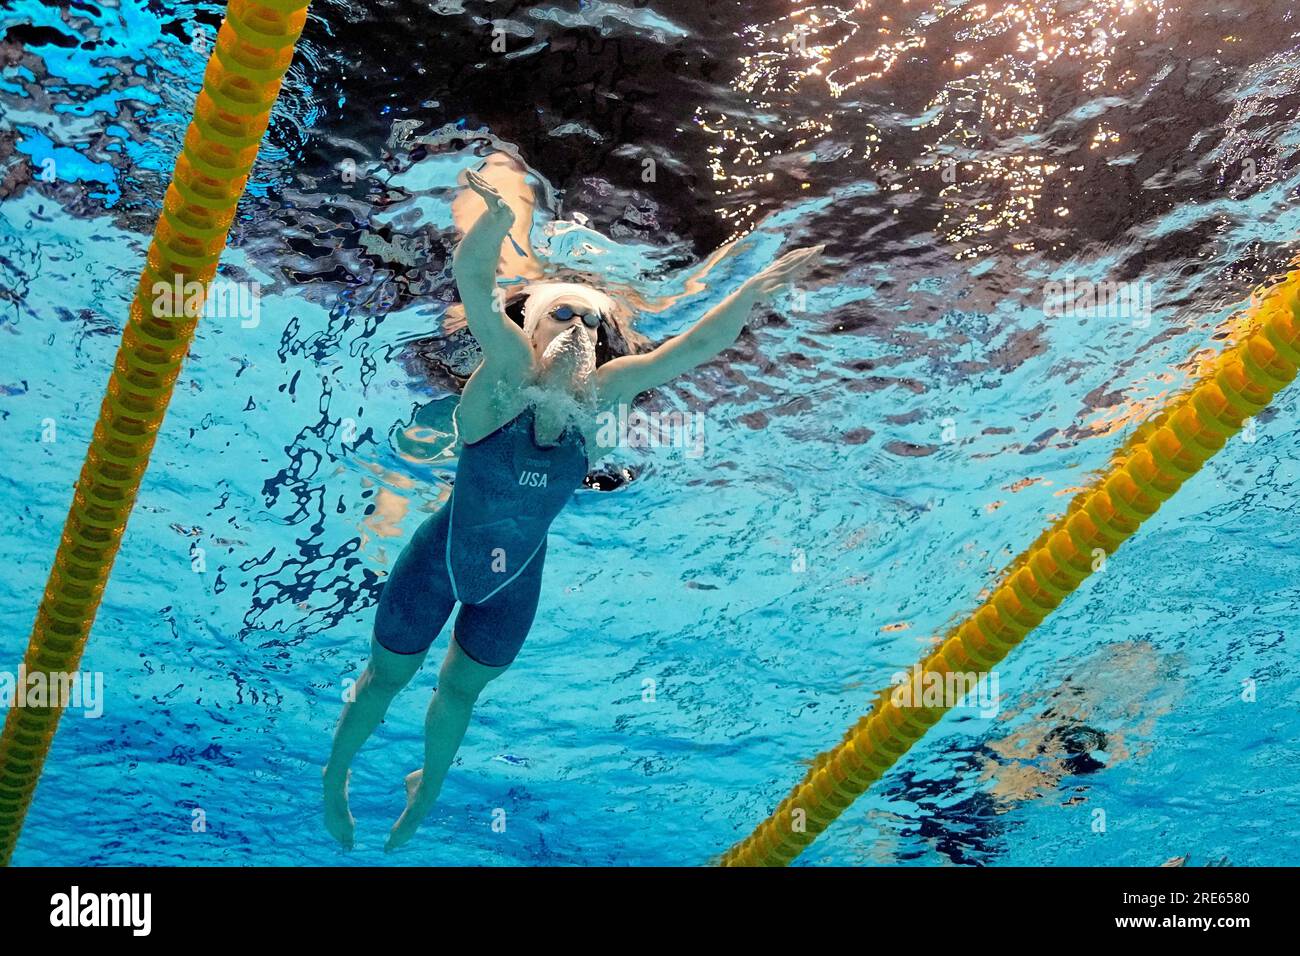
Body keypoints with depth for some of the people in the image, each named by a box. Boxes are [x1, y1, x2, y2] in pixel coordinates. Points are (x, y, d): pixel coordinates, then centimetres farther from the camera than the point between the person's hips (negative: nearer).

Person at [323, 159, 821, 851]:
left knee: (461, 689, 24)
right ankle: (335, 776, 44)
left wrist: (754, 290, -26)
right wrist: (495, 219, -62)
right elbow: (473, 284, -43)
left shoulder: (601, 393, -14)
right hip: (439, 559, -3)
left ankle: (427, 786, 52)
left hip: (516, 577, 4)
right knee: (386, 677, 16)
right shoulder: (506, 372, -26)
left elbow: (693, 347, -17)